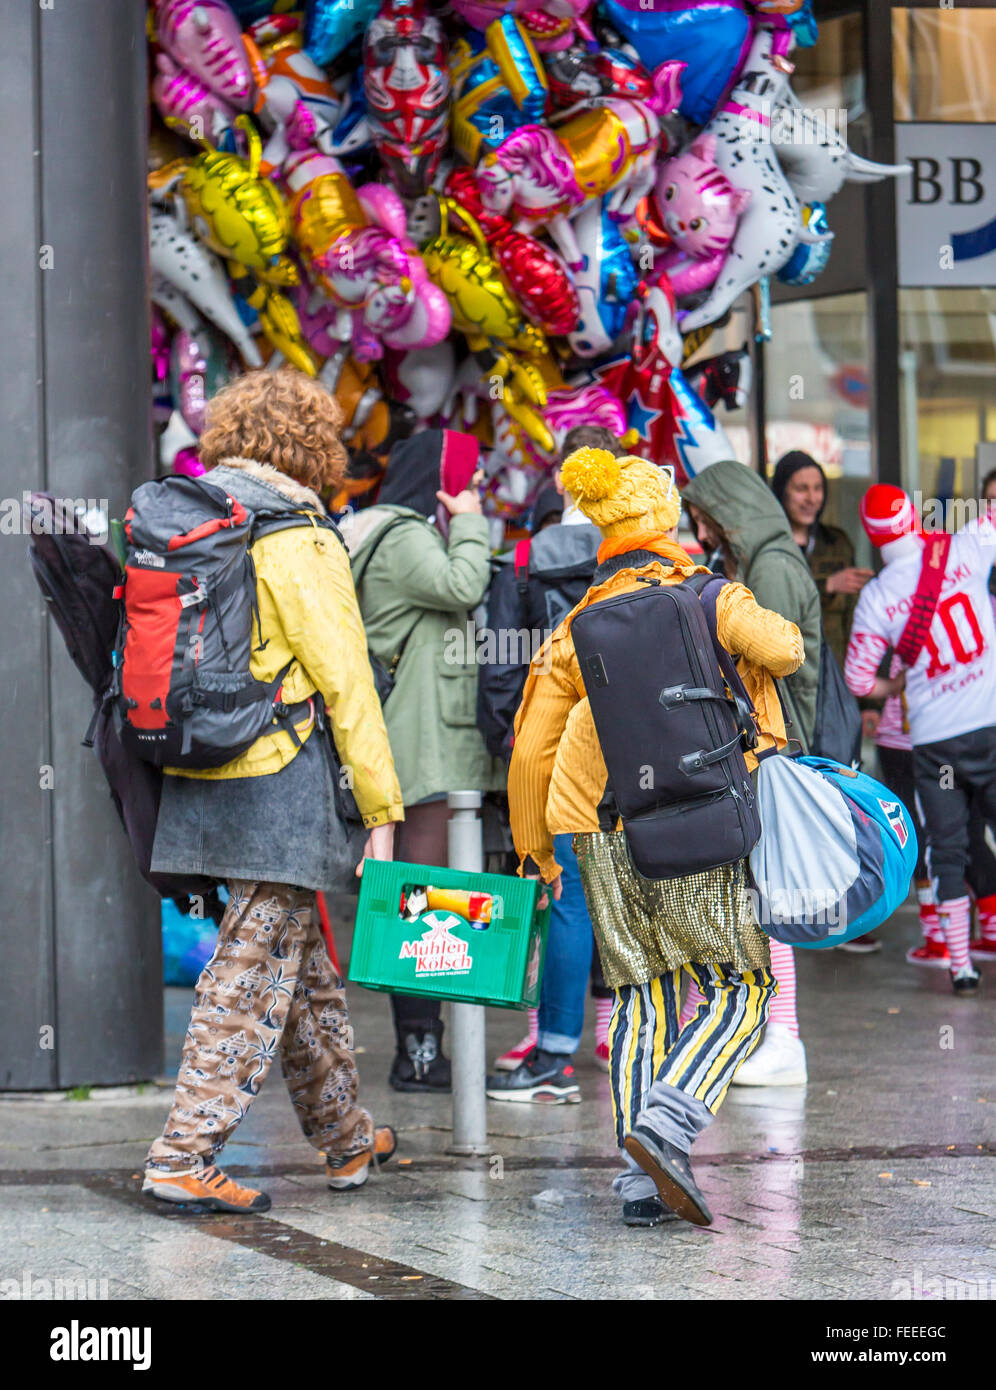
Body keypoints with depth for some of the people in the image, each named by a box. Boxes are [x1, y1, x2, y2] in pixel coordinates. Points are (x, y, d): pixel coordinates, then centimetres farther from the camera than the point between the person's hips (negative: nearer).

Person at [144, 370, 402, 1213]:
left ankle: (346, 1139, 29)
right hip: (279, 787, -8)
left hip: (200, 783, 8)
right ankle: (185, 1155, -7)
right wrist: (381, 813, -8)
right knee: (254, 971, -4)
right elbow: (346, 684, -11)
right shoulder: (299, 544, -10)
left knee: (307, 964, 18)